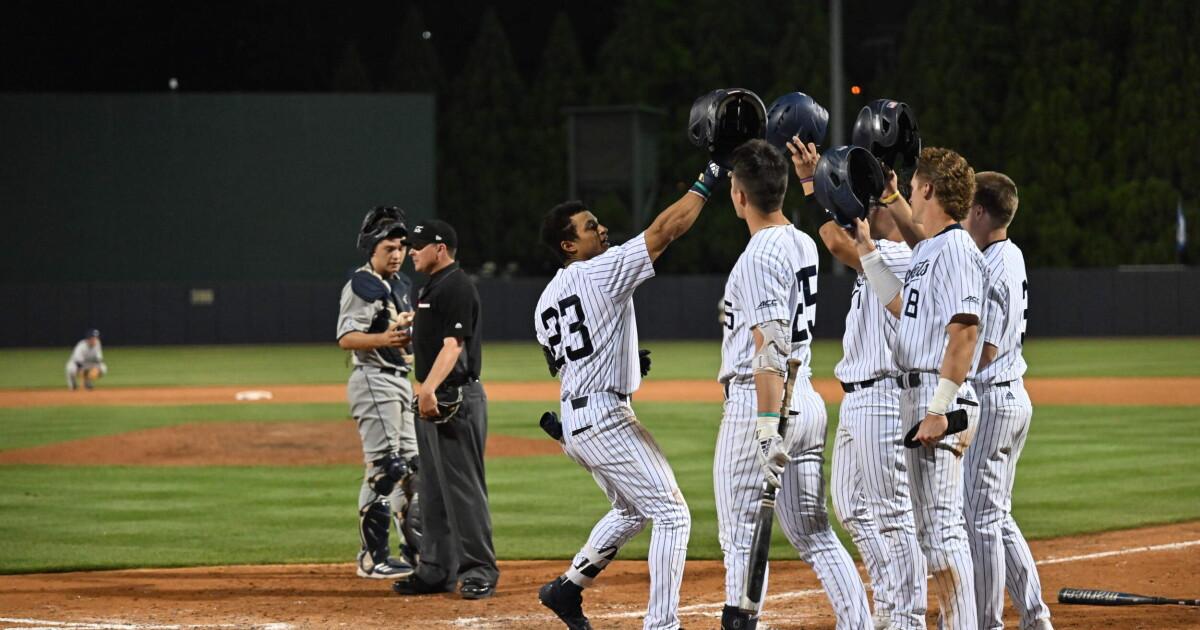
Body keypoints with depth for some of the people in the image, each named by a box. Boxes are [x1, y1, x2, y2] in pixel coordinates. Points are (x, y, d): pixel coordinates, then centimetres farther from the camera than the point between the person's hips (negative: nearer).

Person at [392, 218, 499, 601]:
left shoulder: (456, 287, -13)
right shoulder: (432, 286, 19)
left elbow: (453, 344, -24)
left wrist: (430, 389, -34)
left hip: (457, 398, -11)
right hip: (433, 400, 11)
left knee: (463, 487, -10)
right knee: (432, 489, 13)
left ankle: (479, 572, -7)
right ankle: (437, 570, 19)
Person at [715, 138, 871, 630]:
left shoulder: (759, 258, -15)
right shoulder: (804, 244, 10)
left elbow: (770, 348, -22)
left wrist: (768, 428, -26)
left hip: (757, 403, -9)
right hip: (808, 401, 9)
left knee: (743, 536, -3)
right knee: (814, 534, 10)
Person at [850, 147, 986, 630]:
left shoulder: (956, 250, -14)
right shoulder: (927, 250, 18)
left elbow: (964, 332, -21)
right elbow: (901, 306, 29)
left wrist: (939, 409, -25)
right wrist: (867, 251, 26)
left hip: (942, 395, -11)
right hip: (916, 395, 11)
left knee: (941, 522, -13)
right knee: (929, 523, 14)